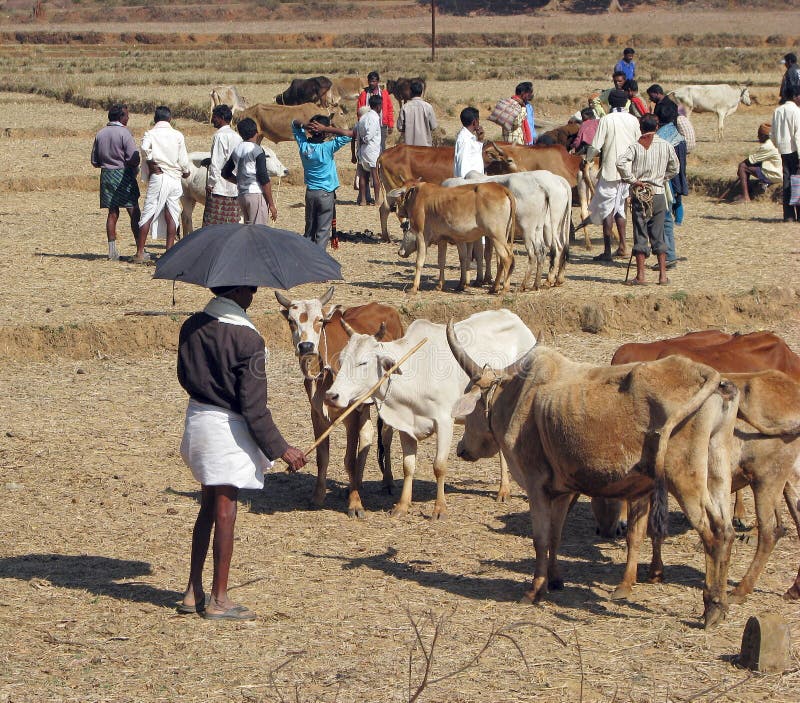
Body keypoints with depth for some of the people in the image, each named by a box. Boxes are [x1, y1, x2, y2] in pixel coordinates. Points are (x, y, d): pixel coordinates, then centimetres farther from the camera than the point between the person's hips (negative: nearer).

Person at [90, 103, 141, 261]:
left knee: (112, 213, 10)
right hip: (123, 175, -6)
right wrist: (135, 170, 3)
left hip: (106, 175, 6)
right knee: (134, 212, -1)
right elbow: (134, 159, -16)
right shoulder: (124, 133, -11)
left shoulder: (100, 134, 8)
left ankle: (112, 251, 6)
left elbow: (95, 162, 12)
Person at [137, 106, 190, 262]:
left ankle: (140, 252, -2)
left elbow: (144, 148, -23)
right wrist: (186, 172, 23)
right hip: (175, 178, 2)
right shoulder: (178, 135, 3)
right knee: (171, 216, 8)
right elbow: (183, 159, 4)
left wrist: (150, 163, -7)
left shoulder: (150, 134, -2)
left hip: (157, 177, -2)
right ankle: (170, 250, 5)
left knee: (148, 214, 1)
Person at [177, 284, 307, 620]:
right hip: (228, 427, -7)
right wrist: (280, 449, -11)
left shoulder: (191, 327, 1)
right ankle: (218, 600, 9)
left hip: (197, 417, 7)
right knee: (225, 512, 2)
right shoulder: (246, 338, -19)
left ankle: (193, 593, 22)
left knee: (208, 506, 19)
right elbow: (254, 405, -18)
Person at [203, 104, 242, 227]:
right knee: (232, 224, 7)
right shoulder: (237, 137, 13)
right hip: (235, 189, 8)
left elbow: (217, 162, -13)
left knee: (213, 224, -6)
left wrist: (211, 183, -9)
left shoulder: (220, 135, -10)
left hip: (219, 189, -8)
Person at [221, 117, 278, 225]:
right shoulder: (257, 150, -10)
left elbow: (226, 173, 19)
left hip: (241, 195, 7)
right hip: (256, 194, -7)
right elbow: (264, 179, -13)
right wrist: (271, 204, -9)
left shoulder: (236, 150, 10)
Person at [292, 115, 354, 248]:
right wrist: (326, 129, -21)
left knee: (309, 228, 14)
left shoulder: (304, 145, -4)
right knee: (323, 230, -2)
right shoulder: (327, 148, -18)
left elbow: (295, 123, 12)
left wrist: (305, 126, -11)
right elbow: (350, 134, -22)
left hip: (310, 192, 5)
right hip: (326, 193, -5)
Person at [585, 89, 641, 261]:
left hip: (610, 170, -5)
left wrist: (587, 158, 9)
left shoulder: (606, 120, -9)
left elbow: (596, 147, -10)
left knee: (607, 209, -1)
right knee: (619, 208, 18)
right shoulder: (633, 120, 4)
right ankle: (622, 247, 15)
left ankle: (607, 252, -4)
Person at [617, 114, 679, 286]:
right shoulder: (666, 145, 2)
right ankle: (663, 275, 11)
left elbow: (621, 163, -21)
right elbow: (674, 168, 12)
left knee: (640, 236, 2)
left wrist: (632, 180, -11)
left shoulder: (636, 146, -6)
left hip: (640, 195, -2)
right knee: (658, 236, 11)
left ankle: (640, 276, 0)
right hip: (659, 194, 2)